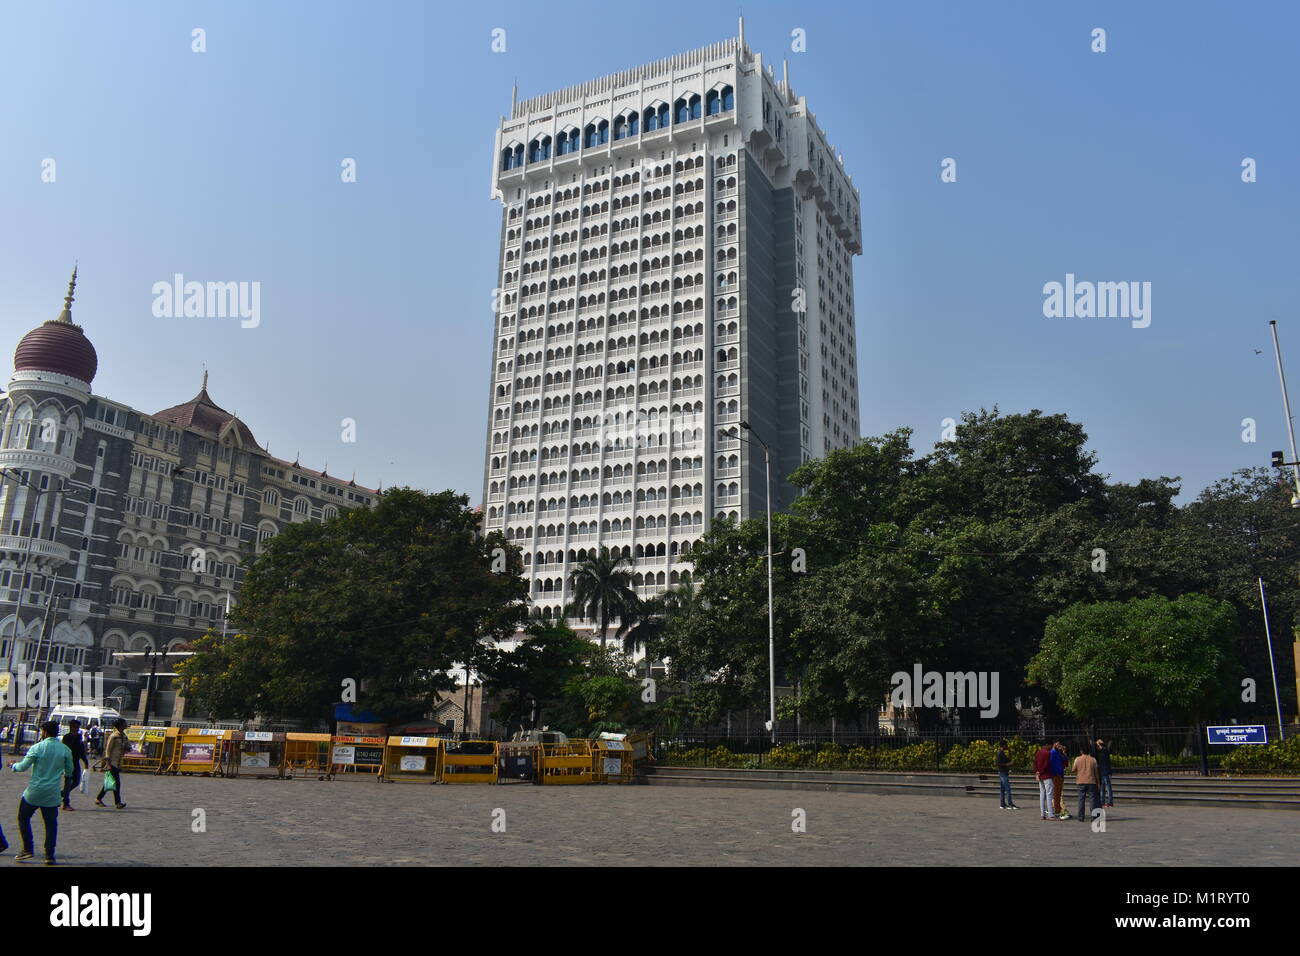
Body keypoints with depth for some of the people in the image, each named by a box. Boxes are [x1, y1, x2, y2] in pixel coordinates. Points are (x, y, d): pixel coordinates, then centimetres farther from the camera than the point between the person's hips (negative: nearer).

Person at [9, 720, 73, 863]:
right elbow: (69, 771, 7)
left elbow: (23, 766, -4)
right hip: (53, 794, 2)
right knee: (51, 823, 8)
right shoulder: (66, 750, 0)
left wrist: (13, 765, 17)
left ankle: (28, 849, 13)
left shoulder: (37, 748, -9)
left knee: (23, 818, 18)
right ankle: (49, 855, 6)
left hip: (34, 792, -2)